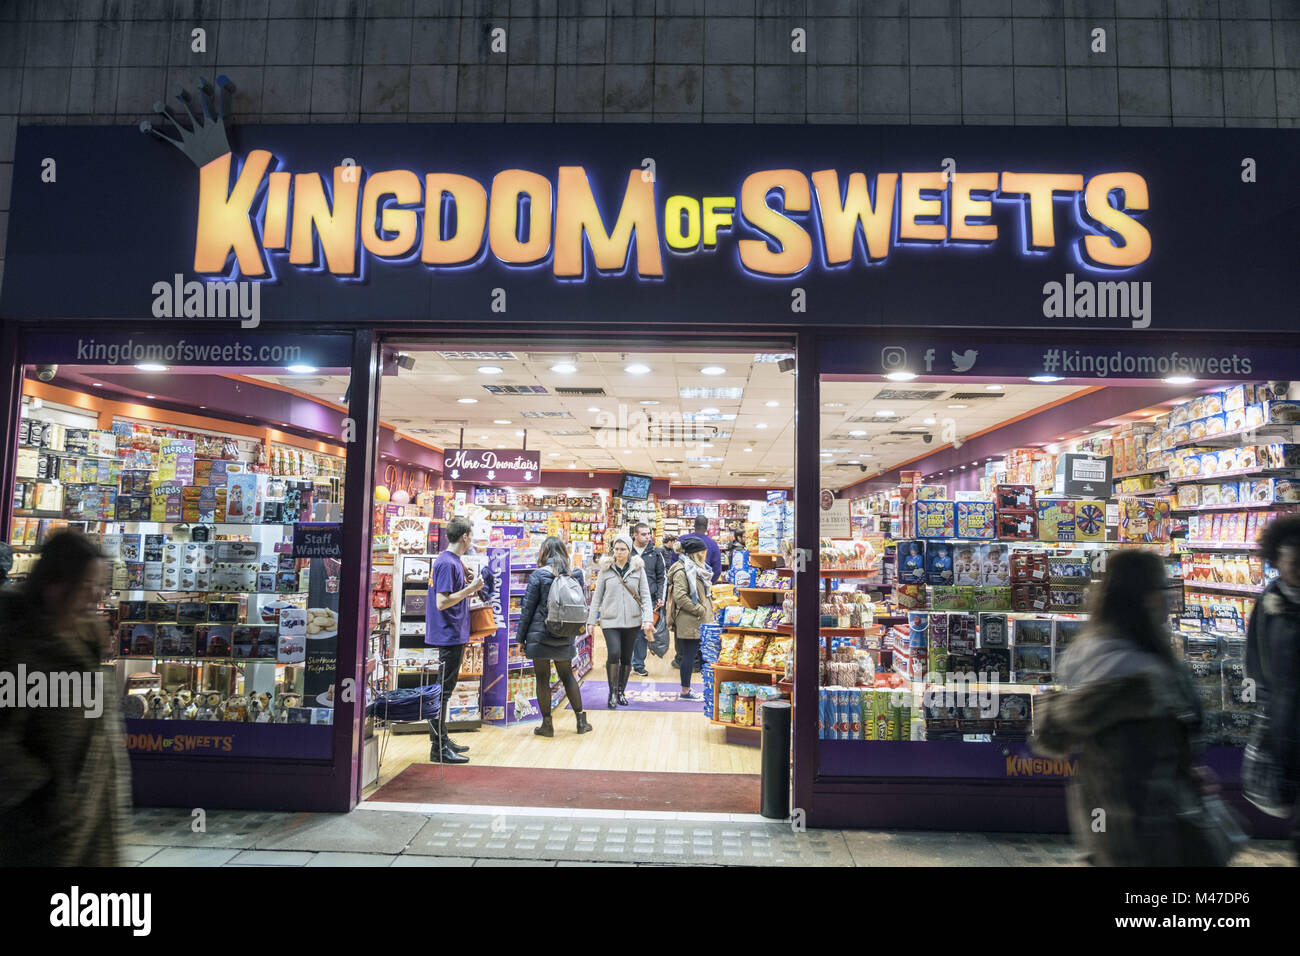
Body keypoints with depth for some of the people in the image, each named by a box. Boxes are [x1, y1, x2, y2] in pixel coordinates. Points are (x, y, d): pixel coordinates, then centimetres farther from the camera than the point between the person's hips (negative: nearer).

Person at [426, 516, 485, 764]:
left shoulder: (452, 561, 13)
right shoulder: (448, 563, -16)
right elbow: (442, 602, -23)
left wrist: (468, 584, 9)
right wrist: (470, 589, -18)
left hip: (453, 635, 10)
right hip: (450, 635, -10)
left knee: (444, 689, 16)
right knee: (443, 690, -4)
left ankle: (442, 739, 26)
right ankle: (438, 748, 2)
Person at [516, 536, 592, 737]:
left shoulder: (538, 575, -9)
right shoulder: (576, 573, 3)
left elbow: (528, 607, -6)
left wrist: (521, 636, 1)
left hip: (540, 634, -4)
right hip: (565, 636, 4)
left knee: (542, 679, 4)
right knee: (567, 675, 16)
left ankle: (547, 724, 10)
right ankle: (581, 720, 18)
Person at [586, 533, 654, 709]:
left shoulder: (638, 568, 3)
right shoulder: (606, 569, 2)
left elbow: (645, 595, 2)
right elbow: (597, 596, 6)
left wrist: (648, 619, -8)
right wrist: (591, 620, 4)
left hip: (632, 620, 2)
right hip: (610, 620, -1)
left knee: (626, 657, 9)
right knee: (613, 654, -16)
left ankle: (621, 691, 27)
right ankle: (612, 693, 1)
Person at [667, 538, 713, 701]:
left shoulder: (696, 569, 18)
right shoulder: (682, 571, -14)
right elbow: (679, 596, -22)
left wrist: (707, 610, 13)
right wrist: (700, 610, -19)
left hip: (697, 622, 10)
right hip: (689, 622, -10)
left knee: (690, 655, 13)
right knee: (689, 655, -4)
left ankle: (687, 689, 20)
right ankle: (685, 691, 4)